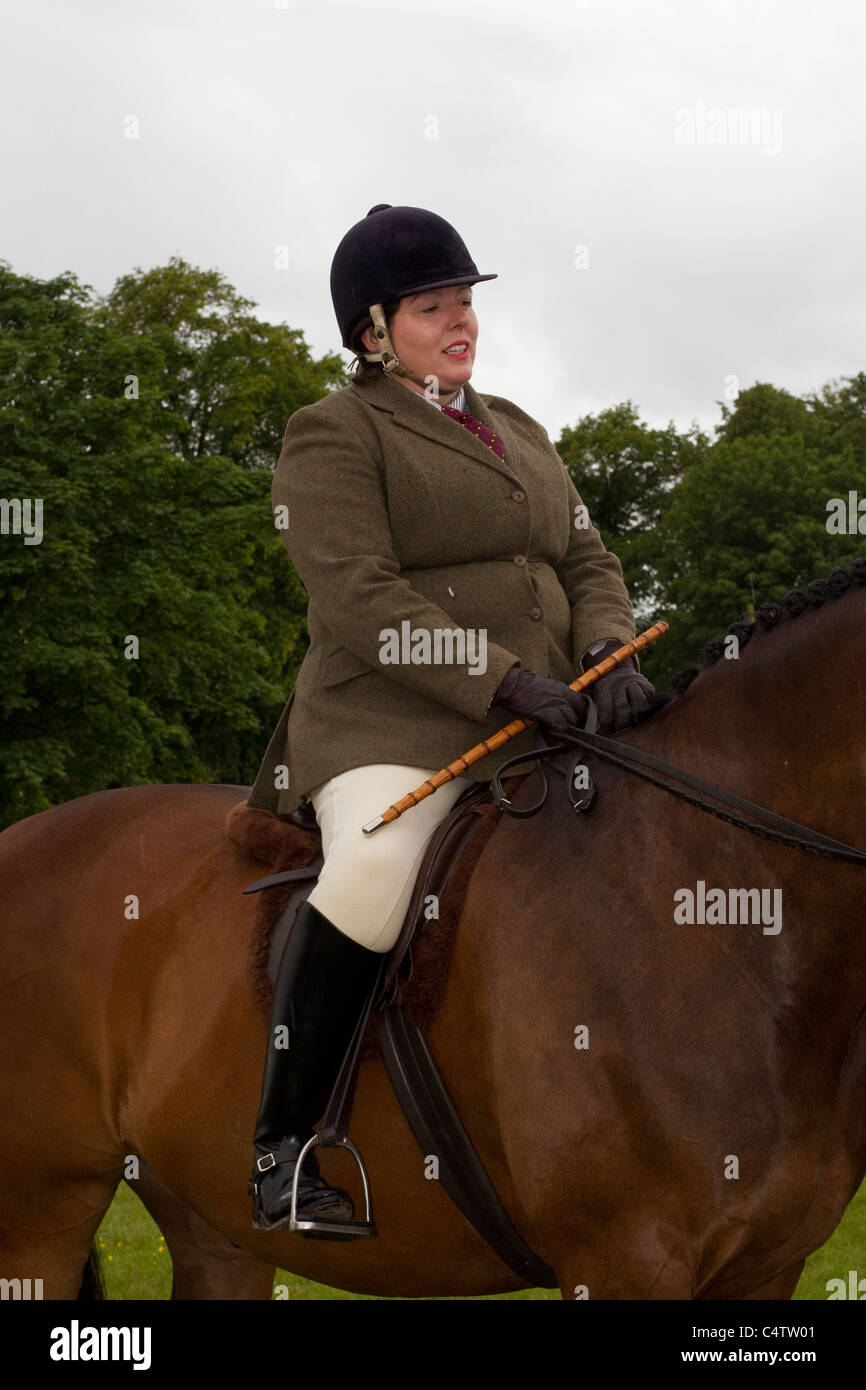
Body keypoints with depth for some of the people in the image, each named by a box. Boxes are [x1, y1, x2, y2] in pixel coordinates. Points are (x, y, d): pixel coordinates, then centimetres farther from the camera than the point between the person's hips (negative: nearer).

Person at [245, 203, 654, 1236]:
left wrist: (607, 658, -5)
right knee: (376, 866, -36)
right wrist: (508, 680, -21)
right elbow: (360, 599, -12)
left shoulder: (518, 431, 24)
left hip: (542, 724, 7)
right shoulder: (335, 435, 1)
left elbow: (587, 560, 19)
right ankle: (282, 1143, -23)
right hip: (394, 727, -7)